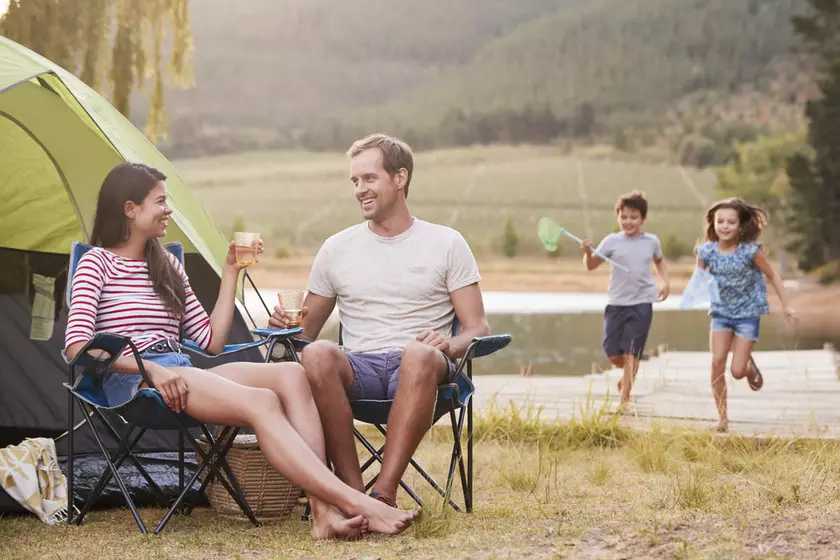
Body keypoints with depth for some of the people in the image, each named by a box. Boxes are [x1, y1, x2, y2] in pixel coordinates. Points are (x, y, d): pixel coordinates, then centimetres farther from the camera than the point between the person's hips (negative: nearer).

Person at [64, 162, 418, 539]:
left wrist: (230, 271, 17)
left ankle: (324, 513, -36)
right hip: (133, 381, -7)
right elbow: (77, 345, -11)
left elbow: (211, 341, 20)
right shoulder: (98, 263, 3)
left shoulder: (166, 265, 24)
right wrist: (151, 369, -21)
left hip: (180, 372, 7)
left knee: (291, 375, -21)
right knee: (260, 402, -30)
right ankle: (356, 504, -37)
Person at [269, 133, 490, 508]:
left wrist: (449, 345, -16)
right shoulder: (337, 248, 19)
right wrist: (285, 325, -4)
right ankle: (352, 491, -34)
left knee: (421, 355, -40)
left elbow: (477, 329, 8)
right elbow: (307, 330, 21)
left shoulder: (445, 243, 12)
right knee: (316, 355, -34)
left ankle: (384, 494, -42)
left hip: (416, 369, -2)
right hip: (358, 370, 2)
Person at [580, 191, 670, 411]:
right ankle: (629, 374, 35)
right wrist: (588, 252, -17)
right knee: (612, 354, 2)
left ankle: (625, 399, 3)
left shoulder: (652, 241, 4)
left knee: (630, 353, -6)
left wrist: (665, 281, 11)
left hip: (641, 304, -1)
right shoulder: (612, 241, -1)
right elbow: (591, 266, 3)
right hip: (616, 303, 1)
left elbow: (659, 261, 25)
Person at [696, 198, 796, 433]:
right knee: (717, 363, -12)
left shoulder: (750, 250, -16)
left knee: (737, 371, -7)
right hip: (721, 312, 2)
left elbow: (772, 276, -4)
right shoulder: (707, 251, -9)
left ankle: (750, 366, 33)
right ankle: (723, 418, 1)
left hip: (748, 313, -2)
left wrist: (786, 305, -1)